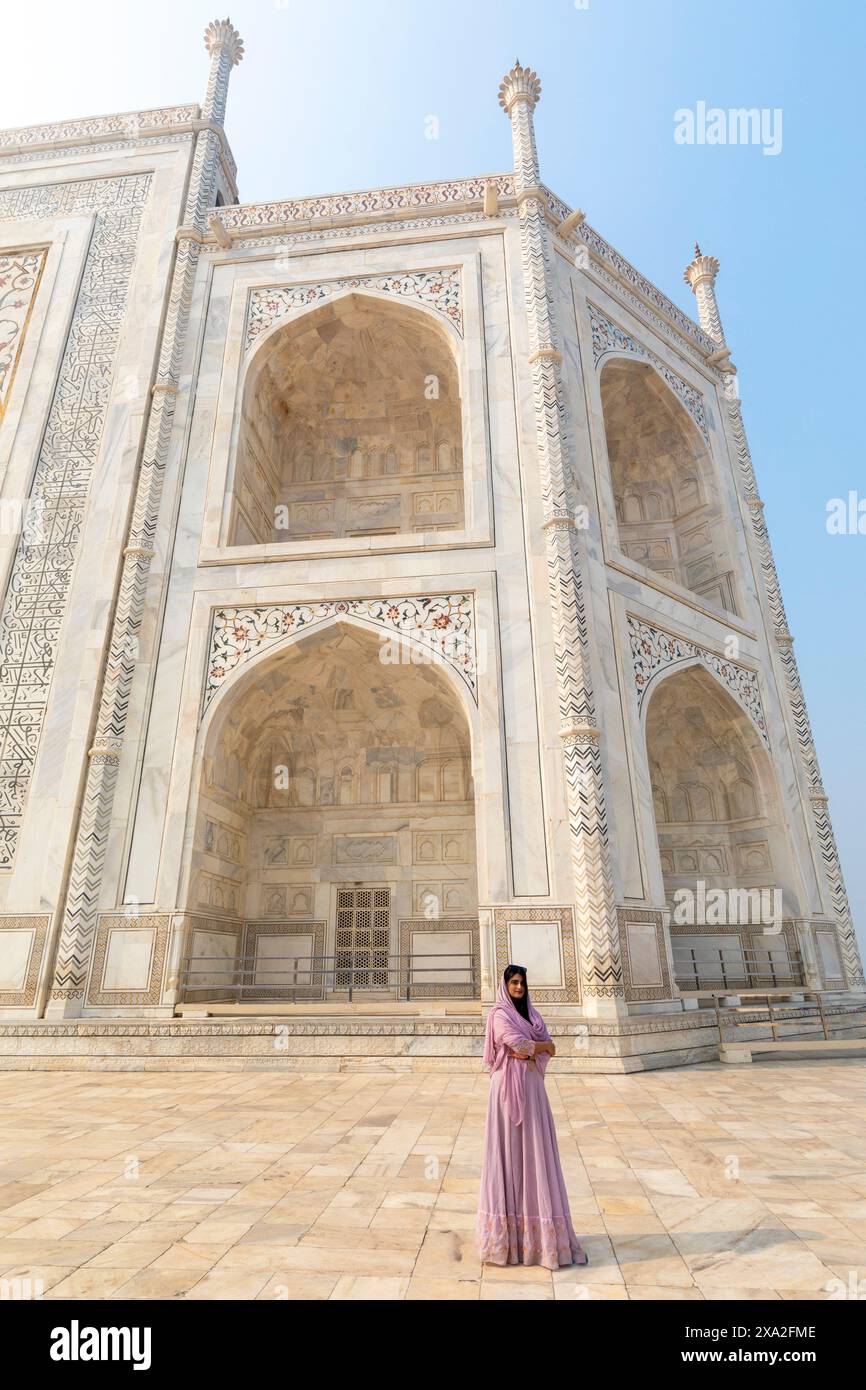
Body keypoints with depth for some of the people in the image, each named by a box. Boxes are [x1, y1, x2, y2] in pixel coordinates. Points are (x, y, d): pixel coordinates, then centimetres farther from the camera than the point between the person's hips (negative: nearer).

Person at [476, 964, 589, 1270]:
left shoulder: (530, 1012, 13)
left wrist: (528, 1051, -15)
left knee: (534, 1148, 8)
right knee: (510, 1149, -1)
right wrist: (543, 1047, -4)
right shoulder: (499, 1014, -8)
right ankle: (509, 1228, 9)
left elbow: (546, 1047, 3)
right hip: (509, 1085, -6)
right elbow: (517, 1043, -19)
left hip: (532, 1085, 6)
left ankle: (535, 1225, 17)